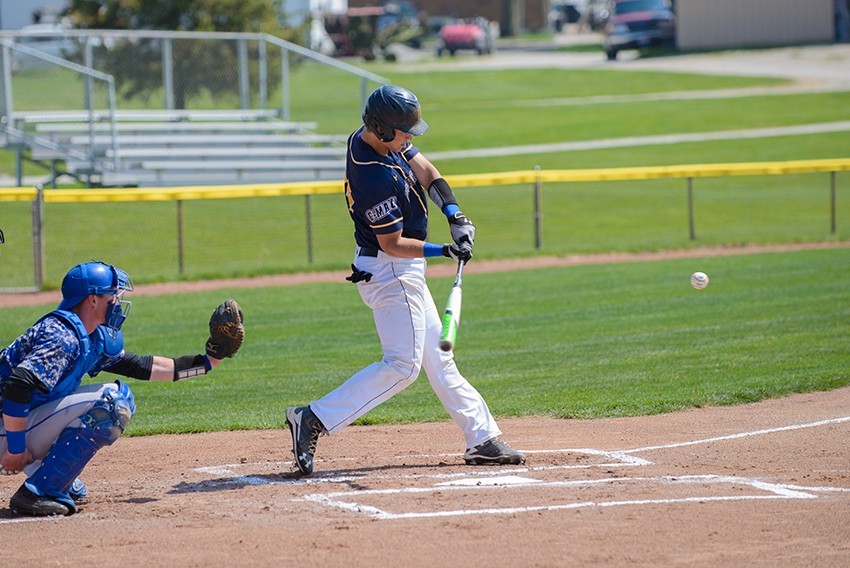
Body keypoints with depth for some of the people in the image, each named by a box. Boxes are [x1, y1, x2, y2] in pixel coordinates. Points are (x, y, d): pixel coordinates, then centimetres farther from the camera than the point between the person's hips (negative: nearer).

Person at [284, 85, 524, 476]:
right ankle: (313, 420, -14)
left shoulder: (370, 138, -1)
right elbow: (392, 244, -22)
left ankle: (482, 439, 21)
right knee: (402, 365, -12)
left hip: (402, 272, 11)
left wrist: (453, 214, -6)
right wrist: (443, 251, -28)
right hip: (391, 271, -11)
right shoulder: (377, 178, -29)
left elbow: (424, 170, 7)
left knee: (438, 358, 14)